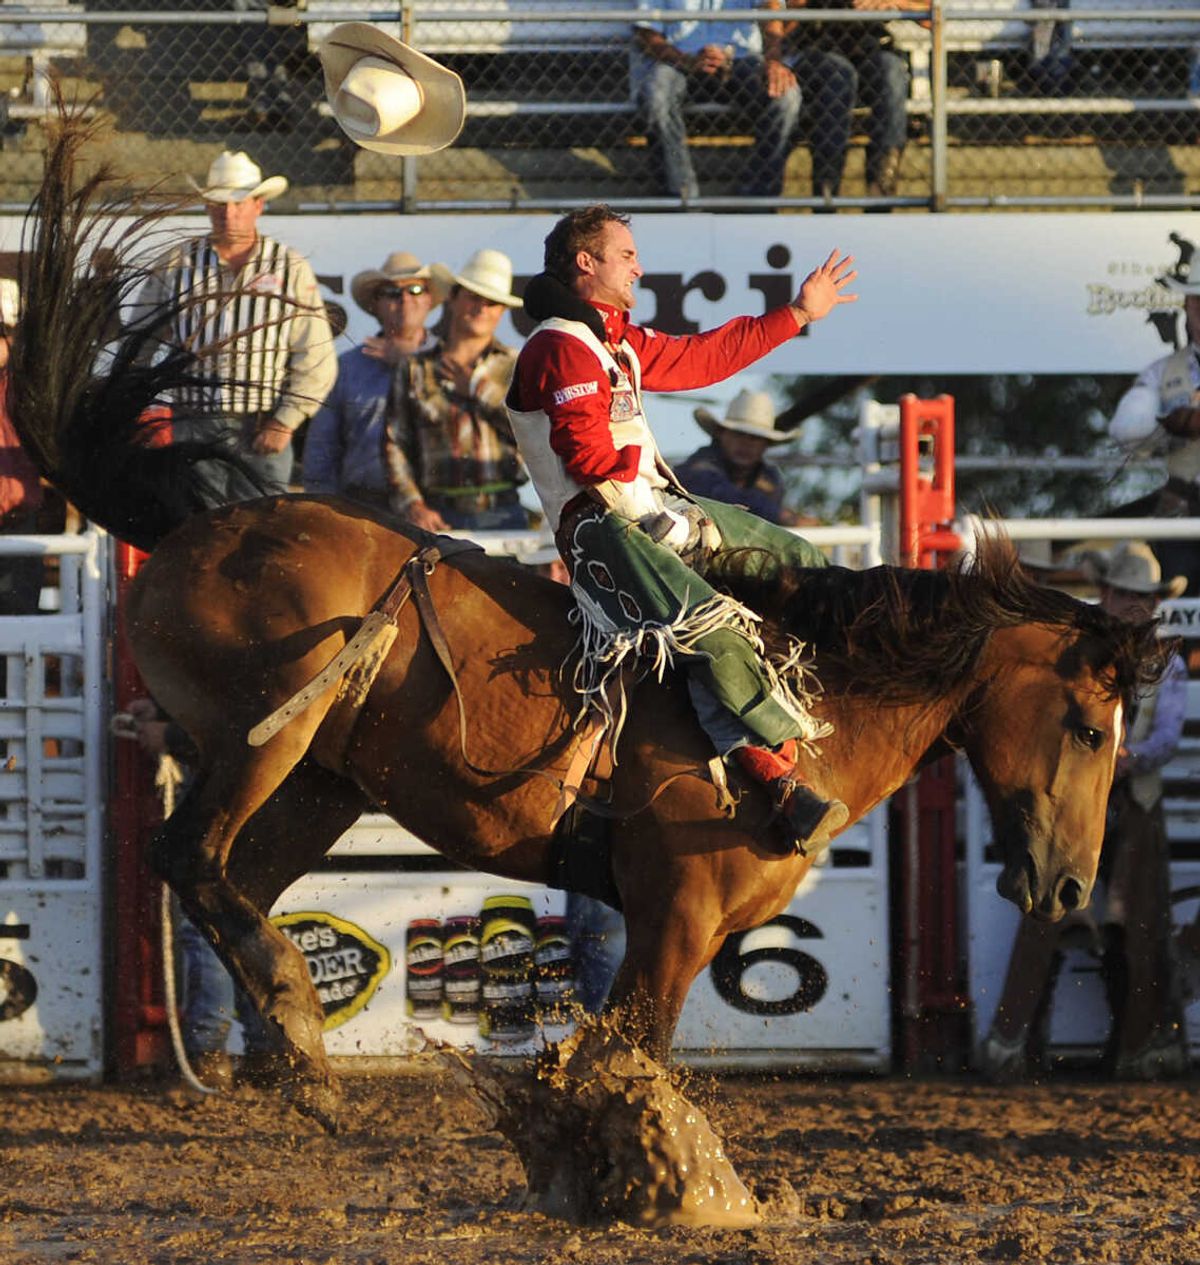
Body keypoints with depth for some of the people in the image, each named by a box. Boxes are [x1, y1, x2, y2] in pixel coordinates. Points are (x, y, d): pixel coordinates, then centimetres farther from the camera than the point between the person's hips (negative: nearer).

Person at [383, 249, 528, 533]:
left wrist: (480, 389, 0)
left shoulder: (515, 368, 10)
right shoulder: (415, 371, 11)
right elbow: (394, 446, 5)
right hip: (440, 517, 0)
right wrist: (412, 505, -9)